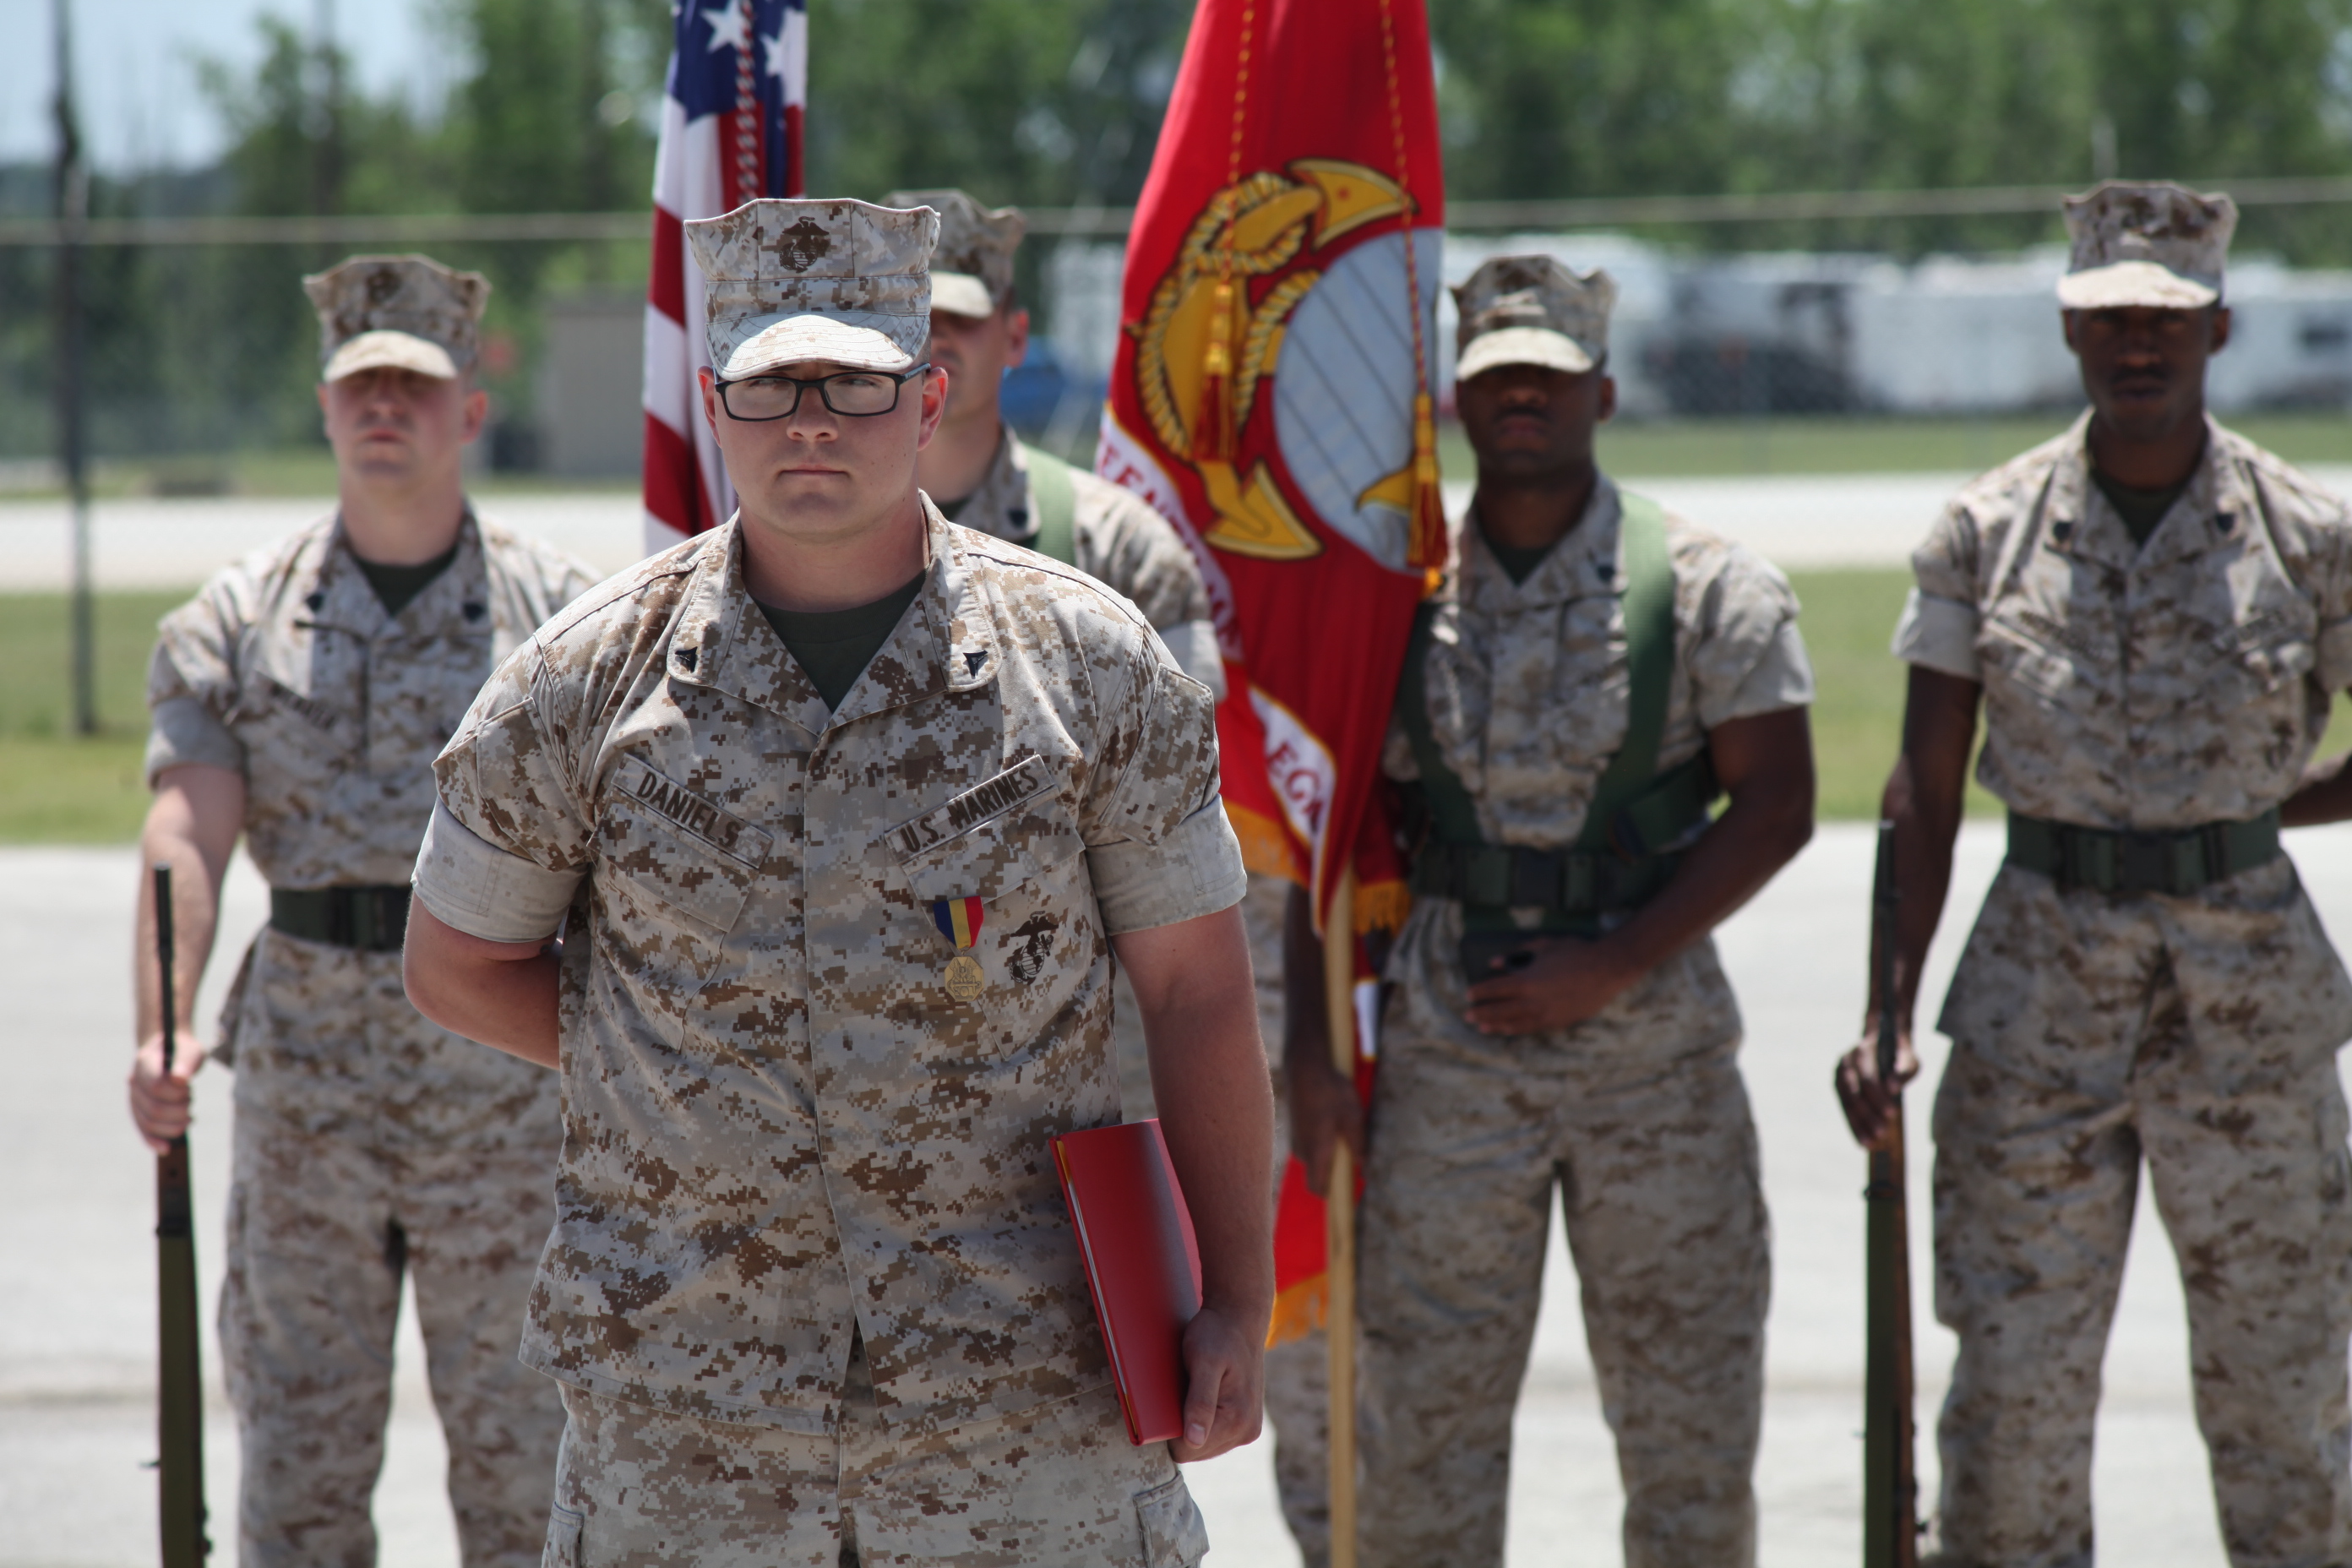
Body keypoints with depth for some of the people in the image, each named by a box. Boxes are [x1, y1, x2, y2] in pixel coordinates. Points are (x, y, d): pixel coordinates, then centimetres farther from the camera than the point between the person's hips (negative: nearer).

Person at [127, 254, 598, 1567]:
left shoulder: (563, 611, 3)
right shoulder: (238, 620, 6)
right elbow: (188, 831, -6)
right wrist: (163, 1029, -22)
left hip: (506, 1052, -1)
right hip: (306, 1050, 1)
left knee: (519, 1432, 4)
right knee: (298, 1426, 5)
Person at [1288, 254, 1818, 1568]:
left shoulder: (1706, 585, 0)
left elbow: (1776, 807, -5)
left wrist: (1615, 969, -13)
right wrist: (1312, 1047, 1)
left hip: (1654, 1039, -1)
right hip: (1447, 1050, 1)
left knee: (1691, 1411, 4)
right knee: (1425, 1409, 1)